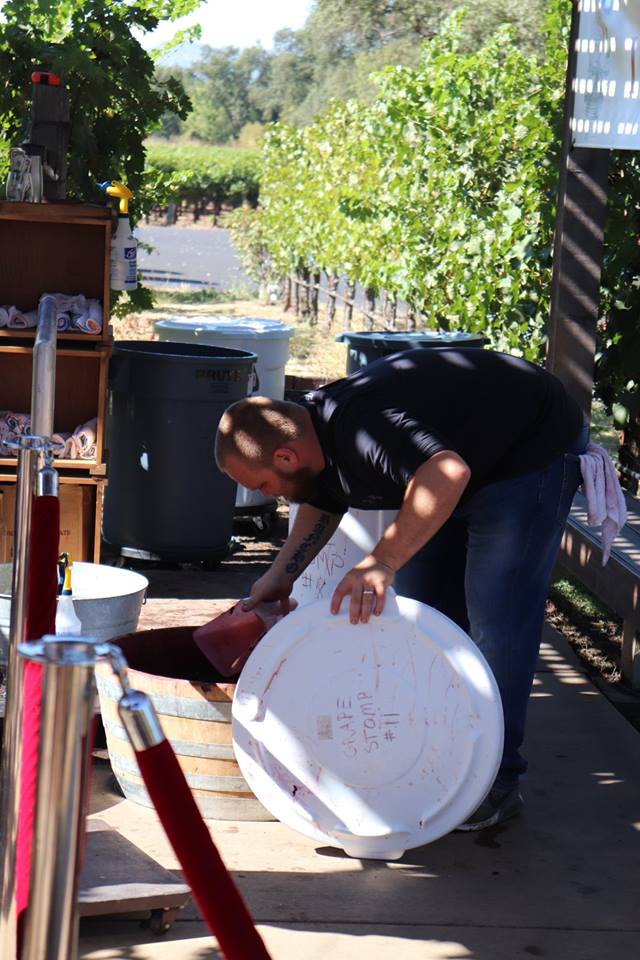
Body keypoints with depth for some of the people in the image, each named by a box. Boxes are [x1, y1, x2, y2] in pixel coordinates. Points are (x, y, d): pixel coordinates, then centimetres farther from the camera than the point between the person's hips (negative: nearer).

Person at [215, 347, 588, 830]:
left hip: (537, 447, -10)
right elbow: (322, 507, 16)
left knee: (496, 620, -13)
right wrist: (279, 577, 6)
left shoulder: (358, 428, -36)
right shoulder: (317, 429, -4)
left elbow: (448, 473, -51)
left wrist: (382, 562, -51)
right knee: (421, 605, 11)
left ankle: (497, 782, -4)